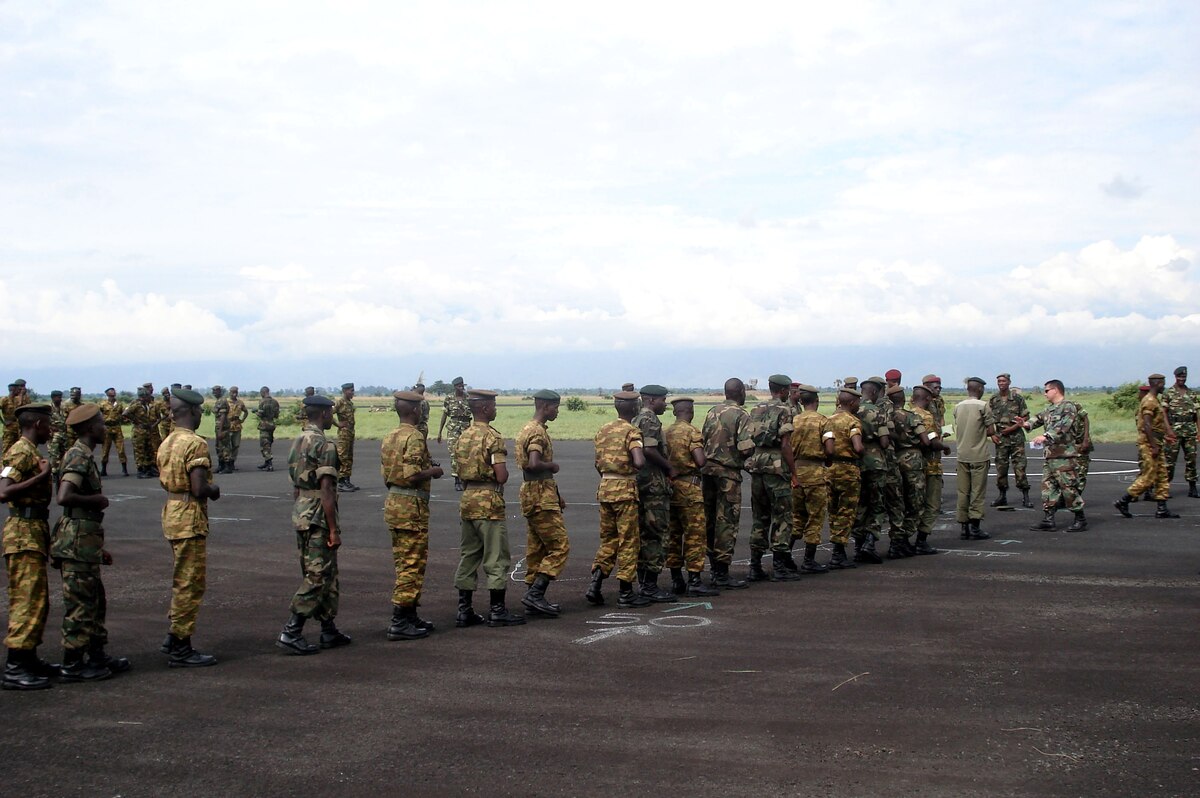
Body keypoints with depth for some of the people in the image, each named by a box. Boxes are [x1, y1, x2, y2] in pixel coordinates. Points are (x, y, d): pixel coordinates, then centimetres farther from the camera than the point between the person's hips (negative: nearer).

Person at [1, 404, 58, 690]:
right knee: (28, 599, -11)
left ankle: (28, 659, 22)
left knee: (37, 599, 15)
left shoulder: (30, 452, 17)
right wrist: (41, 475, -24)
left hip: (35, 530, 10)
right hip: (25, 531, -10)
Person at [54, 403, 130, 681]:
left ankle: (97, 656, 26)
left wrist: (99, 548, 22)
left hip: (86, 541, 10)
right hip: (77, 540, -10)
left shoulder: (85, 456, 16)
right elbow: (64, 497, -30)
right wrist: (98, 499, -14)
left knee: (95, 601, 17)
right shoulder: (79, 457, -15)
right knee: (79, 604, -4)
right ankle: (71, 666, 3)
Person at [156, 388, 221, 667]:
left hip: (171, 511, 9)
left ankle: (173, 638, 26)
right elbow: (200, 489, -24)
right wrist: (214, 490, -3)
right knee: (190, 583, -2)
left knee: (182, 580, 20)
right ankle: (181, 649, 3)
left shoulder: (167, 443, 11)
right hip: (190, 517, -9)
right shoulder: (195, 444, -18)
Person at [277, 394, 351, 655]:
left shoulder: (298, 442, 12)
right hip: (319, 518, -9)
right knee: (318, 578, -5)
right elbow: (326, 491, -20)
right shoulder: (324, 445, -16)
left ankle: (329, 631, 20)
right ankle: (291, 633, -8)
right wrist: (334, 530, -17)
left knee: (327, 575, 15)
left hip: (300, 515, 9)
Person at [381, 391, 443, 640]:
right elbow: (412, 476, -25)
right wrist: (433, 471, -7)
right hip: (412, 506, -10)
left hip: (393, 502, 10)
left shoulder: (390, 437, 12)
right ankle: (400, 623, -6)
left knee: (404, 563, 16)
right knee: (412, 565, -5)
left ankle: (409, 616, 22)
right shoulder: (414, 437, -16)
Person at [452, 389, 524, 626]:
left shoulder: (462, 437, 10)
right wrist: (505, 472, 2)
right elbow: (501, 476, -19)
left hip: (467, 500, 8)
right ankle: (497, 611, 0)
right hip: (489, 502, -8)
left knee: (469, 556, 13)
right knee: (496, 558, -1)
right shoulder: (492, 437, -14)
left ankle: (464, 609, 15)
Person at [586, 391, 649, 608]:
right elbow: (640, 462, -26)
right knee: (628, 541, 2)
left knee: (608, 539, 16)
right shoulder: (631, 432, -12)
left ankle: (595, 586, 6)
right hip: (625, 489, -7)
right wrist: (636, 468, -4)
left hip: (605, 486, 7)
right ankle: (626, 593, 5)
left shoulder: (603, 430, 10)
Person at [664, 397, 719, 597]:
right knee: (695, 535, -4)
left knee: (674, 535, 12)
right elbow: (700, 461, -16)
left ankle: (676, 580, 16)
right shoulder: (691, 432, -9)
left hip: (670, 486, 7)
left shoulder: (666, 433, 10)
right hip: (689, 487, -7)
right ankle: (694, 582, -7)